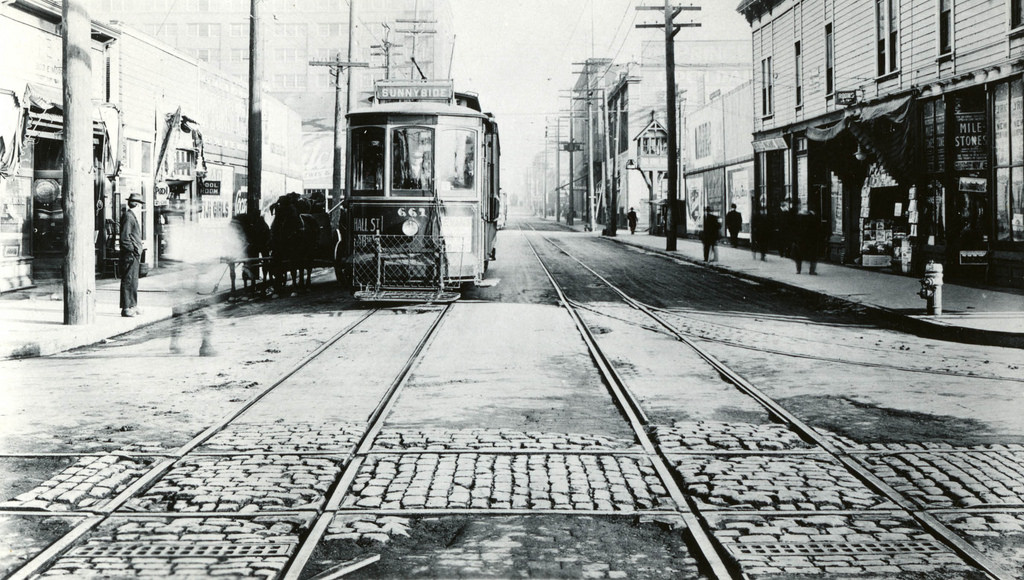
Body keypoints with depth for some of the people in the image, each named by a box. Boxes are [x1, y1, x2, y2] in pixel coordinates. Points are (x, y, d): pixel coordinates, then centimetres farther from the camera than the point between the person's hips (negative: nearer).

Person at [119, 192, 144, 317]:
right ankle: (126, 308, -7)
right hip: (129, 254, -10)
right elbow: (125, 236, -17)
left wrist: (138, 248, 14)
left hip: (135, 254, 10)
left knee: (133, 281, 15)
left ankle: (132, 306, 22)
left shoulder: (134, 216, 18)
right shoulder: (128, 216, -12)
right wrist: (133, 249, -16)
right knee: (129, 281, -8)